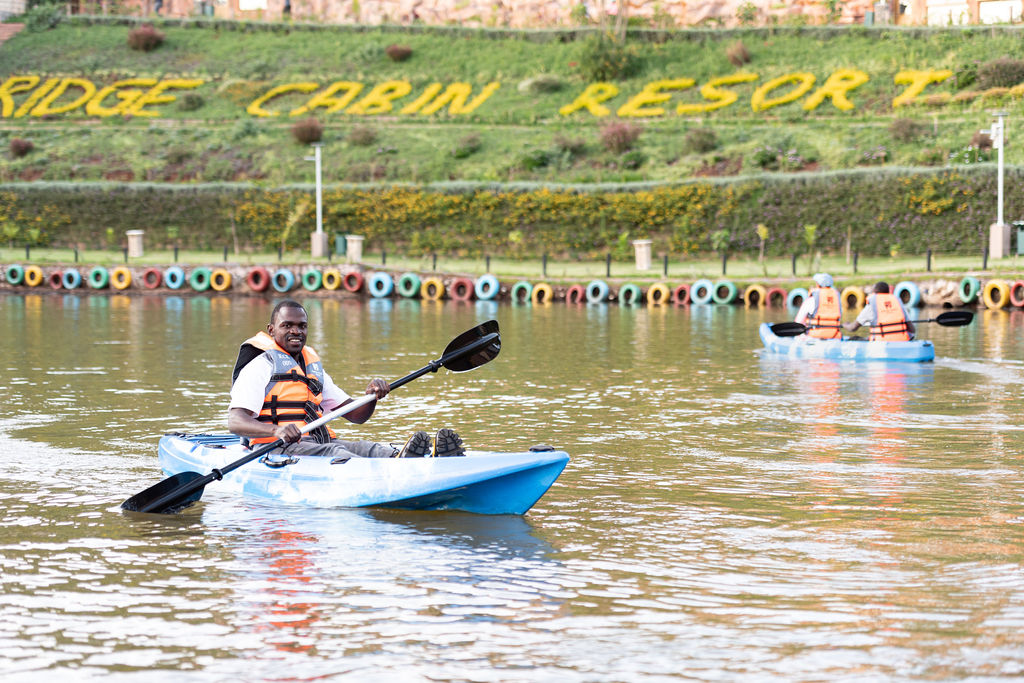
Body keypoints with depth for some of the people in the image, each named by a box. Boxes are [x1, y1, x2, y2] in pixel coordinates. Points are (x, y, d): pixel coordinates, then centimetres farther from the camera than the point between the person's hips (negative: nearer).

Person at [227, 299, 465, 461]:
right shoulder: (261, 366, 2)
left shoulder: (313, 369, 28)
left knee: (365, 447, -23)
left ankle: (431, 458, -53)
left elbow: (356, 415, 26)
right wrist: (276, 430, -33)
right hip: (278, 449, -7)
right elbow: (235, 422, -13)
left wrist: (372, 395, 2)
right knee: (333, 453, -36)